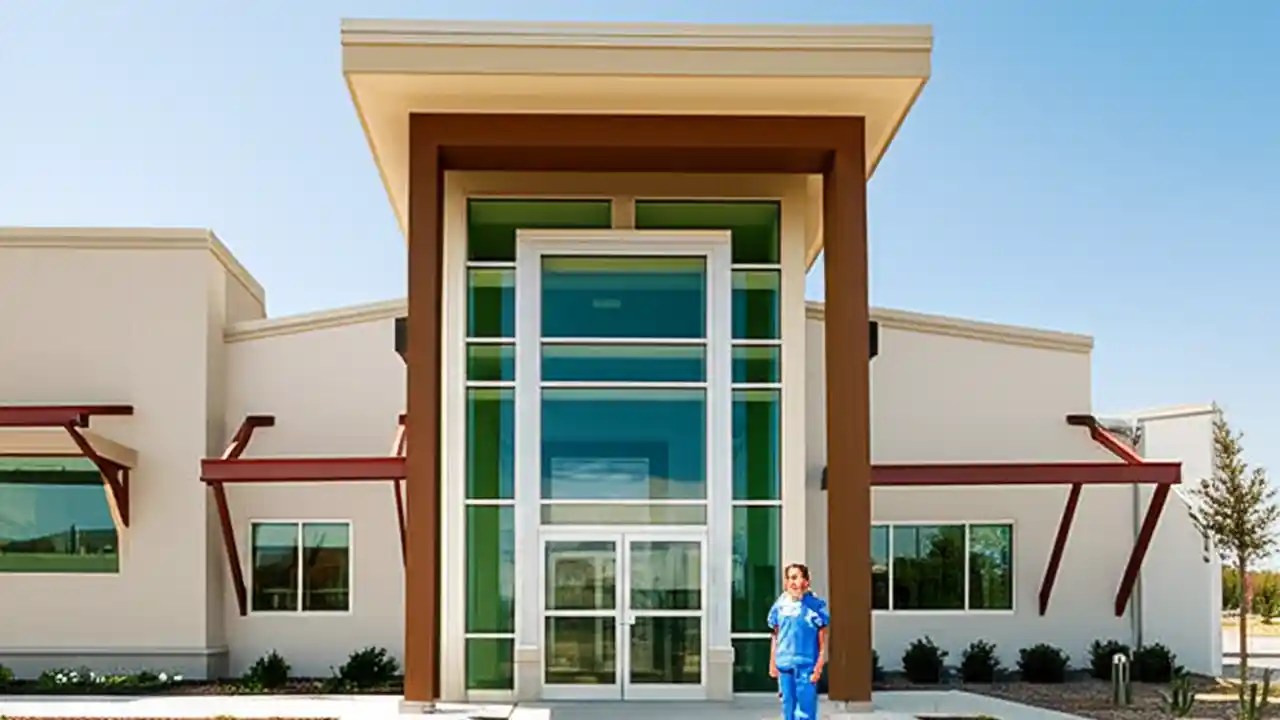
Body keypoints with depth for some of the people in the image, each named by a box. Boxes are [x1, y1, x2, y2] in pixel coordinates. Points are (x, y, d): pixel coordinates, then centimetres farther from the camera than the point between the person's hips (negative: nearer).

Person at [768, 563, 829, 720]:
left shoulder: (815, 605, -4)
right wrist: (772, 663, 11)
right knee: (788, 707, 11)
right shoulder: (780, 605, 7)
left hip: (806, 665, -4)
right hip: (784, 665, 4)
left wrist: (819, 666, -9)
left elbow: (823, 639, -3)